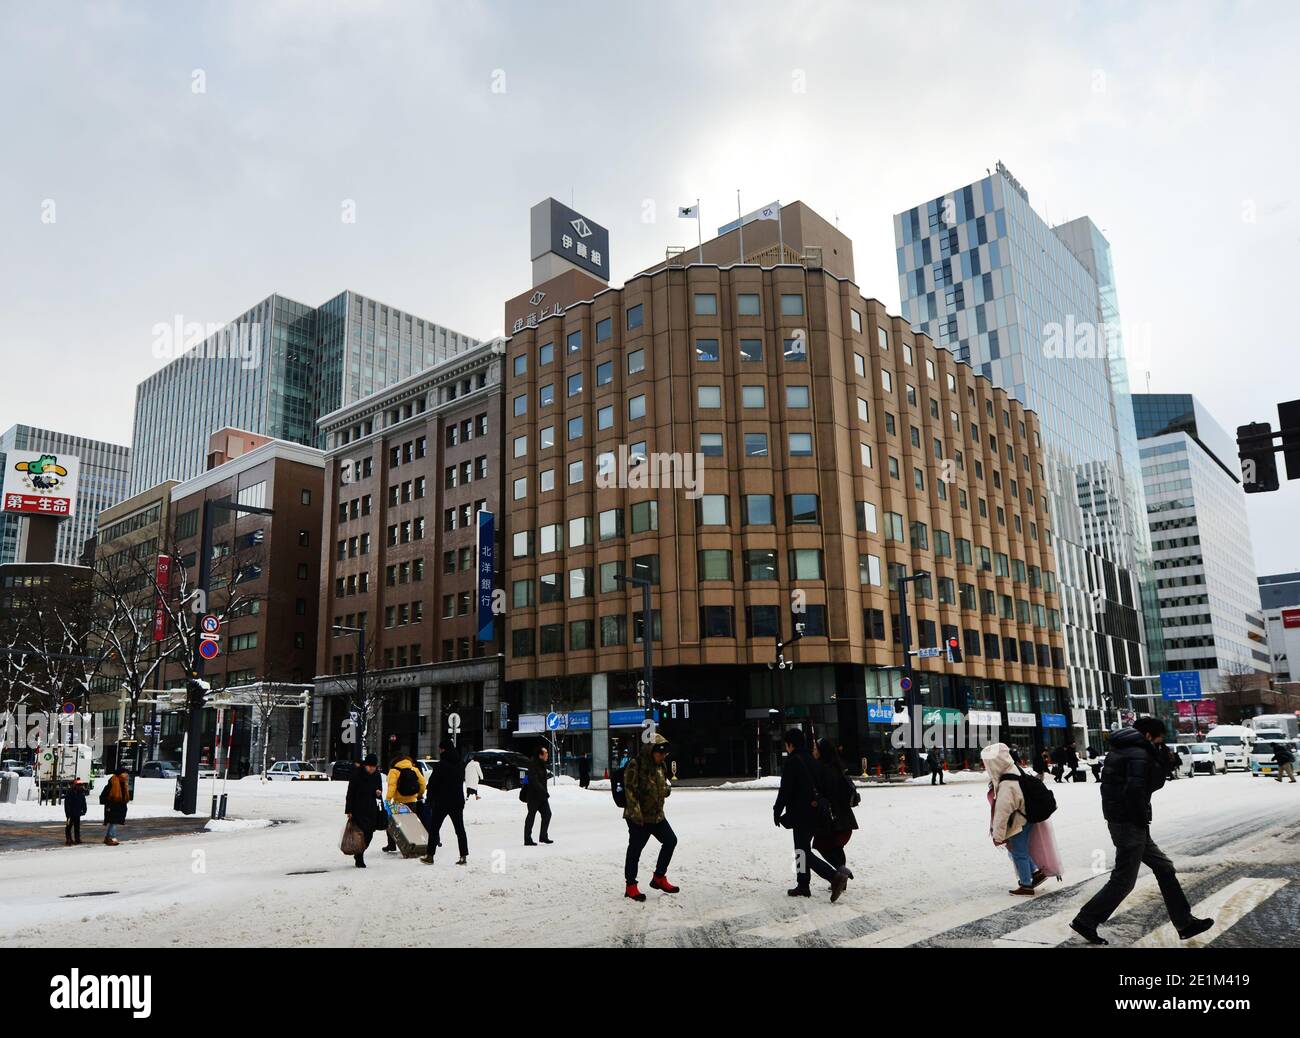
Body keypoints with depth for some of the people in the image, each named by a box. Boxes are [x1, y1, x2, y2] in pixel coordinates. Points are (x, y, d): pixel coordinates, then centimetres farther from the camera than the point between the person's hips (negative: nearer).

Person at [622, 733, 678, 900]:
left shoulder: (660, 766, 10)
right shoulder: (635, 766, -17)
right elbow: (630, 791, -21)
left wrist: (667, 788, 0)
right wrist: (636, 813, -25)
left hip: (657, 815, 9)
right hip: (638, 818, -8)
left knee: (670, 840, 11)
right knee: (635, 850, 1)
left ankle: (659, 878, 24)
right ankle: (630, 886, 14)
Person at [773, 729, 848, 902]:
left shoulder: (792, 761, -12)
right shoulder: (811, 761, 14)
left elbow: (785, 790, -15)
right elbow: (822, 787, 18)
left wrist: (777, 811, -7)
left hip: (801, 813, -9)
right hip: (817, 812, 9)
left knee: (803, 852, -8)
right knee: (801, 849, 18)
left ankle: (835, 876, -21)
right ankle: (802, 886, 21)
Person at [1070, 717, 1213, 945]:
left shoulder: (1121, 750, 16)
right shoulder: (1139, 755, -15)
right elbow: (1135, 791, -27)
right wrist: (1143, 820, -15)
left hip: (1120, 821, 10)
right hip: (1130, 824, -10)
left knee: (1164, 868, 17)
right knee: (1123, 880, -1)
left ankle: (1185, 923, 24)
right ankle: (1085, 921, 5)